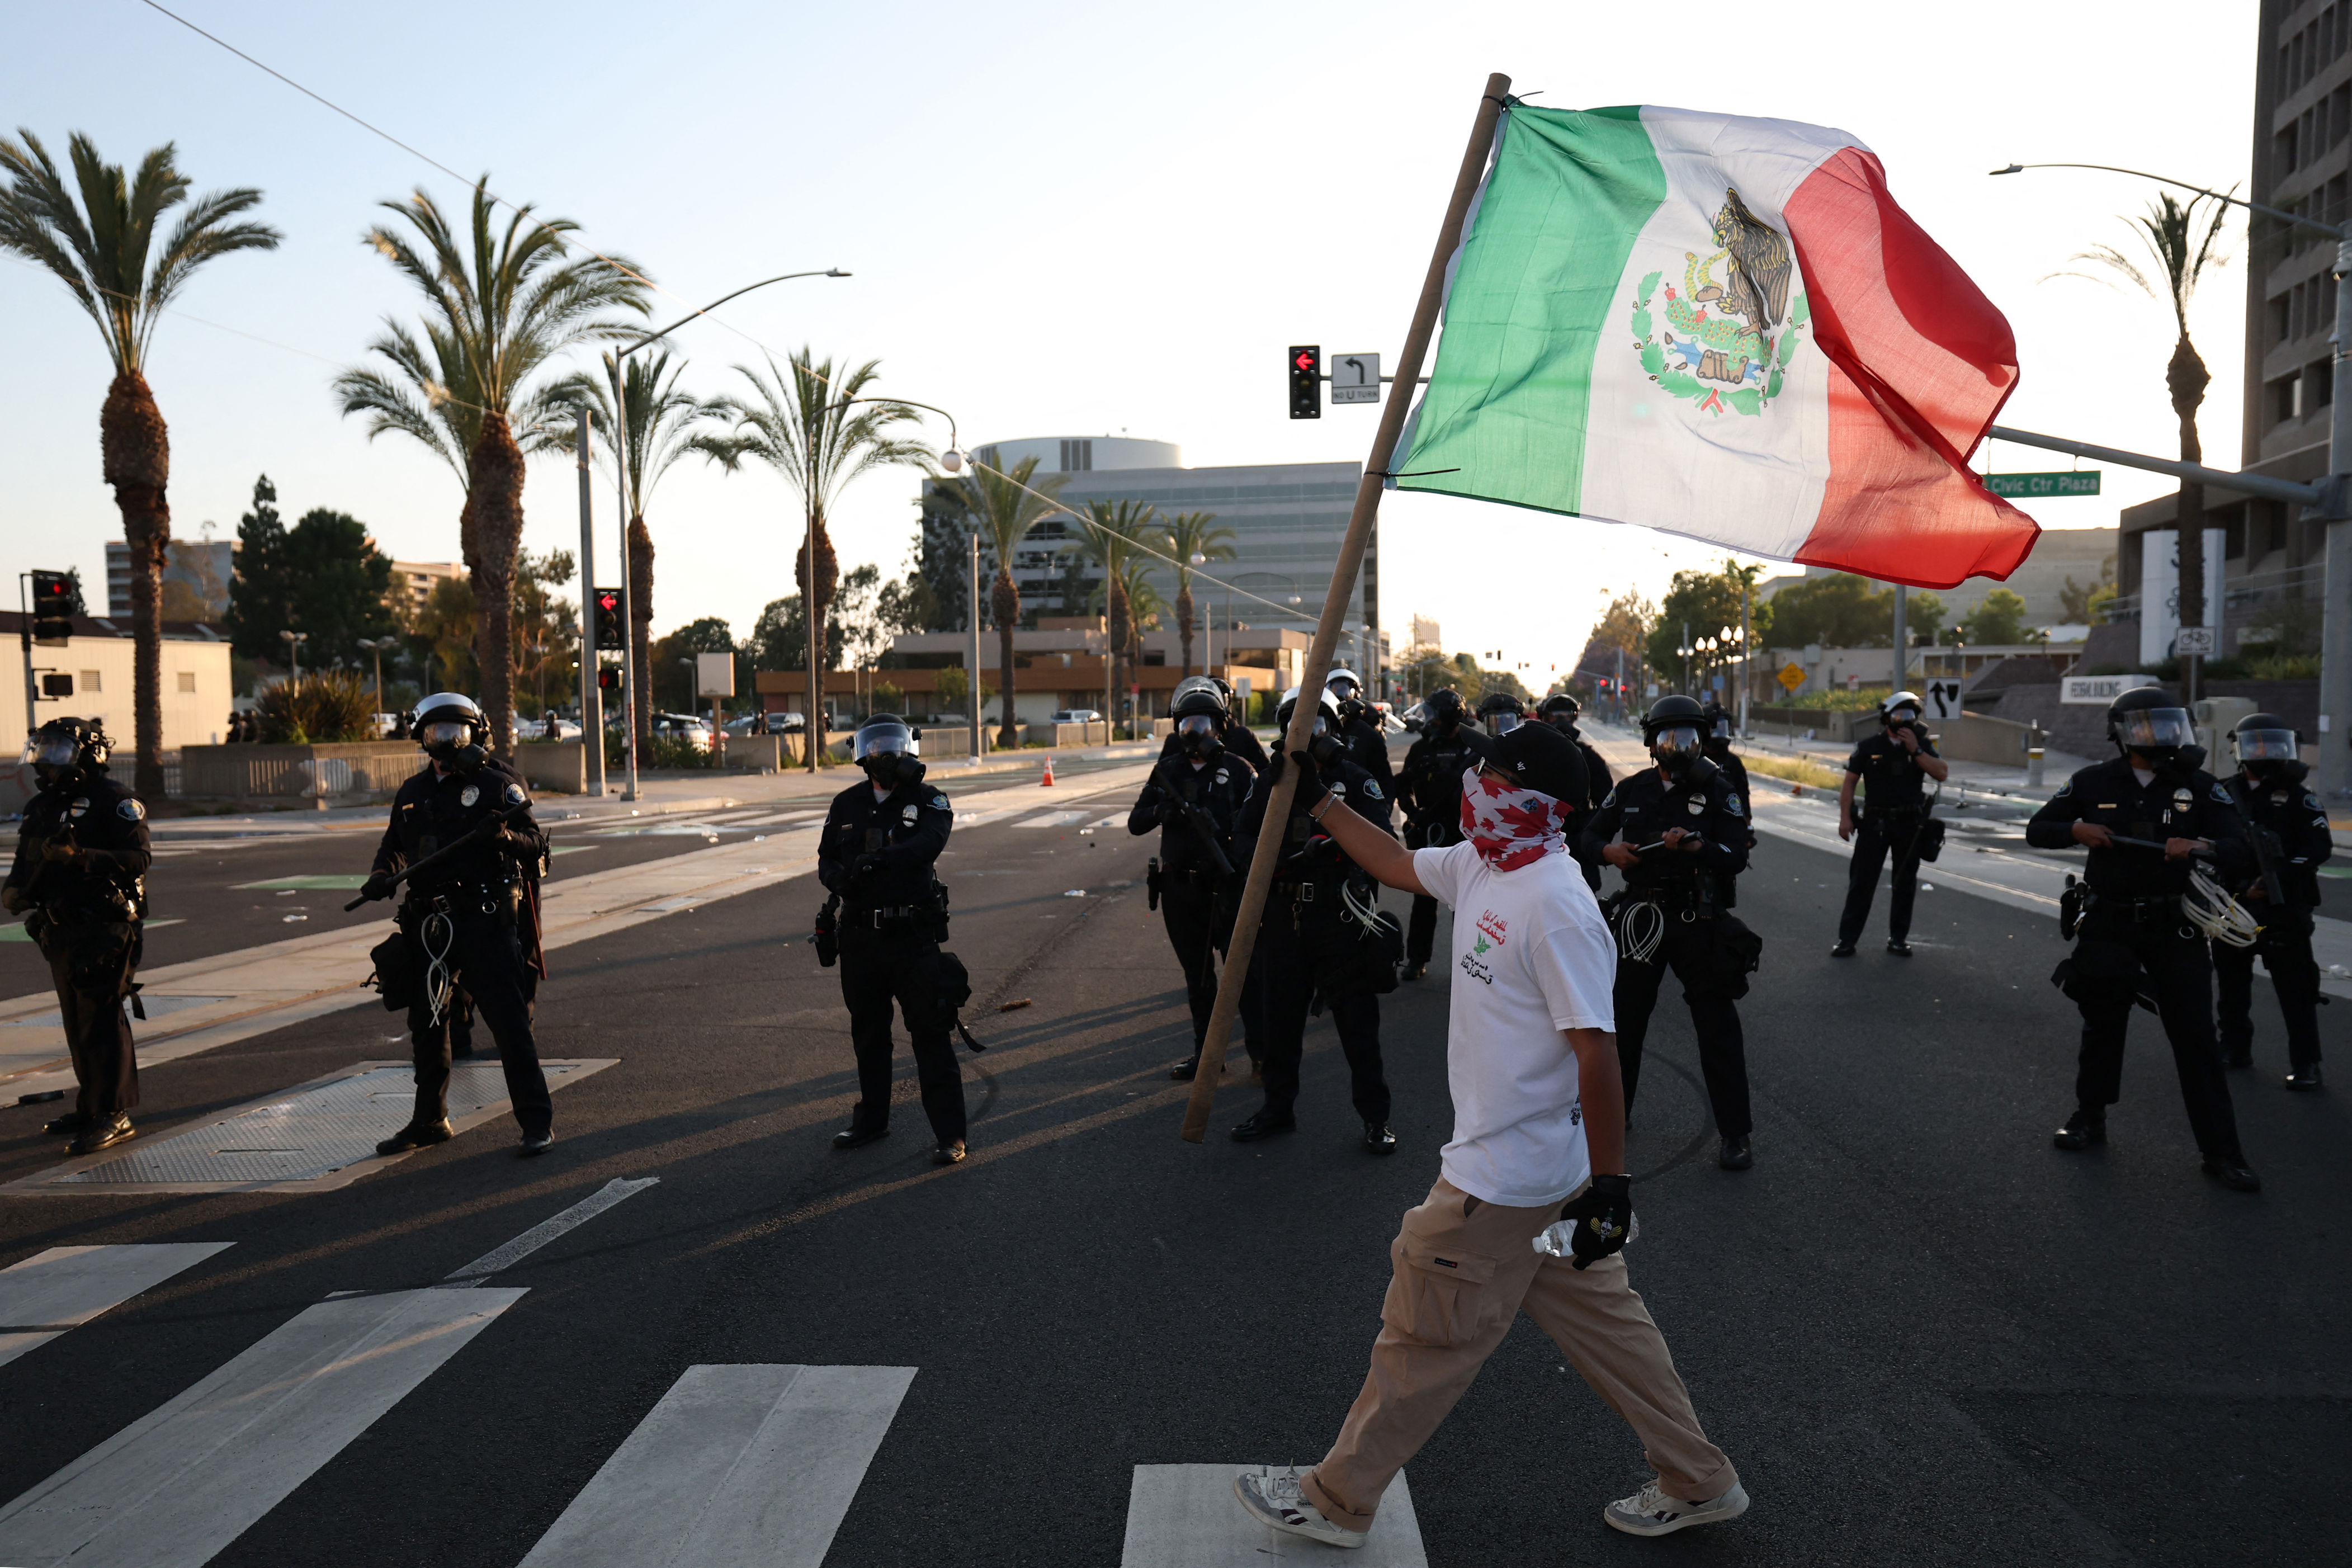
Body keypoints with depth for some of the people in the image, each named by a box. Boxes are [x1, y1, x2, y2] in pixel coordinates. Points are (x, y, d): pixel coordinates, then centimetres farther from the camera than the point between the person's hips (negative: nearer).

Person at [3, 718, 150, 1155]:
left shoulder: (115, 800, -8)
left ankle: (113, 1115, -7)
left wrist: (80, 857, -29)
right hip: (61, 930, 8)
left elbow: (138, 858, -18)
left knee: (101, 1020, -10)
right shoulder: (42, 807, 15)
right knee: (78, 1022, 14)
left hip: (103, 929, -8)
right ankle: (92, 1106, 24)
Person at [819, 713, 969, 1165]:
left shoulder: (927, 801, -3)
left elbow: (930, 843, -22)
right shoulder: (847, 805, 9)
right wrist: (838, 879, -14)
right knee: (867, 1034, 17)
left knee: (931, 1034, -4)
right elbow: (826, 858, 10)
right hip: (860, 937, 4)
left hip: (913, 937, -4)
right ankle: (872, 1119, 34)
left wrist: (878, 858, -36)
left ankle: (949, 1134, 2)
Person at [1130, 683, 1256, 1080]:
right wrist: (1160, 812, -13)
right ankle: (1206, 1054, 22)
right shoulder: (1167, 771, 9)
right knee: (1198, 976, 12)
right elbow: (1135, 823, 7)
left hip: (1226, 885, -4)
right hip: (1179, 888, 4)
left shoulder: (1237, 771, -1)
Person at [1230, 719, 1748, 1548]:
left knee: (1427, 1334, 6)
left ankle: (1338, 1500, 23)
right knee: (1601, 1317, 20)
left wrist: (1611, 1180, -21)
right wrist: (1318, 800, 21)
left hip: (1503, 1174, -9)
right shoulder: (1479, 866, 3)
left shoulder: (1557, 905, -24)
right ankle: (1698, 1481, 35)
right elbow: (1395, 864, 21)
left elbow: (1595, 1049, -24)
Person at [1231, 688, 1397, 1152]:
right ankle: (1278, 1106, 29)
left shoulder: (1356, 781, 0)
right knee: (1278, 1017, 13)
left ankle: (1375, 1115, 15)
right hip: (1283, 918, 4)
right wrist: (1277, 859, -16)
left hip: (1342, 918, -4)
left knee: (1357, 1019, 2)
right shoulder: (1270, 782, 11)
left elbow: (1381, 841, -12)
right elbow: (1242, 843, 6)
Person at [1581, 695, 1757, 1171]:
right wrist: (1610, 851, -7)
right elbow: (1591, 834, 15)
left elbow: (1737, 857, -11)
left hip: (1698, 921, -3)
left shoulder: (1717, 791, -3)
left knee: (1718, 1027, 1)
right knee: (1624, 1021, 13)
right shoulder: (1631, 790, 5)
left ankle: (1736, 1132, 10)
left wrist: (1697, 847, -29)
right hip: (1640, 918, 3)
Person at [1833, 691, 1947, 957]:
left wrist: (1916, 750, -16)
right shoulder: (1869, 746, -2)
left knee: (1905, 884, 9)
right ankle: (1847, 939, 0)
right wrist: (1845, 817, -9)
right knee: (1861, 882, -3)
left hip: (1910, 823, 2)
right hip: (1875, 822, -2)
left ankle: (1898, 939, 20)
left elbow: (1942, 773, -8)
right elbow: (1849, 782, -1)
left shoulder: (1921, 745, 4)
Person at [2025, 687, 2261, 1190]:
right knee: (2102, 1025, 15)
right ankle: (2090, 1117, 33)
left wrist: (2202, 847, -30)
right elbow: (2037, 831, 5)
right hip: (2108, 924, 1)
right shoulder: (2094, 783, -1)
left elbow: (2241, 850, -9)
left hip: (2175, 927, -1)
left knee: (2196, 1038, -2)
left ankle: (2221, 1152, 6)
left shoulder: (2200, 787, -3)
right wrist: (2076, 830, -15)